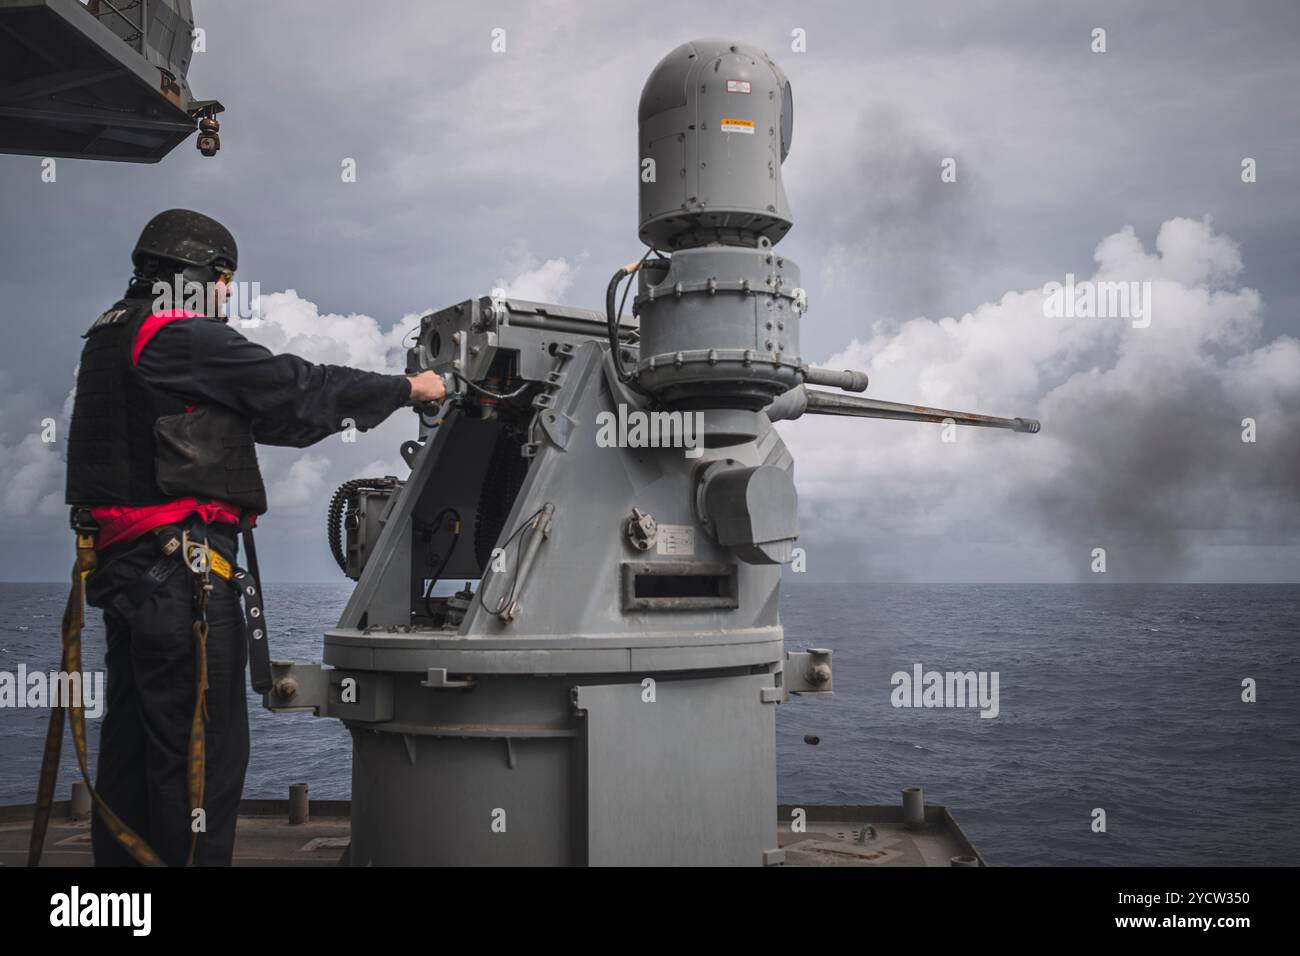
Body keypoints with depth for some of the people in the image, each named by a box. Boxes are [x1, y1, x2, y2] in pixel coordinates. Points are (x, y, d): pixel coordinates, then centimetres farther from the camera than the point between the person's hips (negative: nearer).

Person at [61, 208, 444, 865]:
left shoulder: (109, 338, 19)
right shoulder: (185, 338, -11)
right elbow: (293, 391, -9)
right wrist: (407, 388, 2)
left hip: (126, 566, 10)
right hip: (183, 569, -10)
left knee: (132, 744, 16)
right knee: (202, 750, -5)